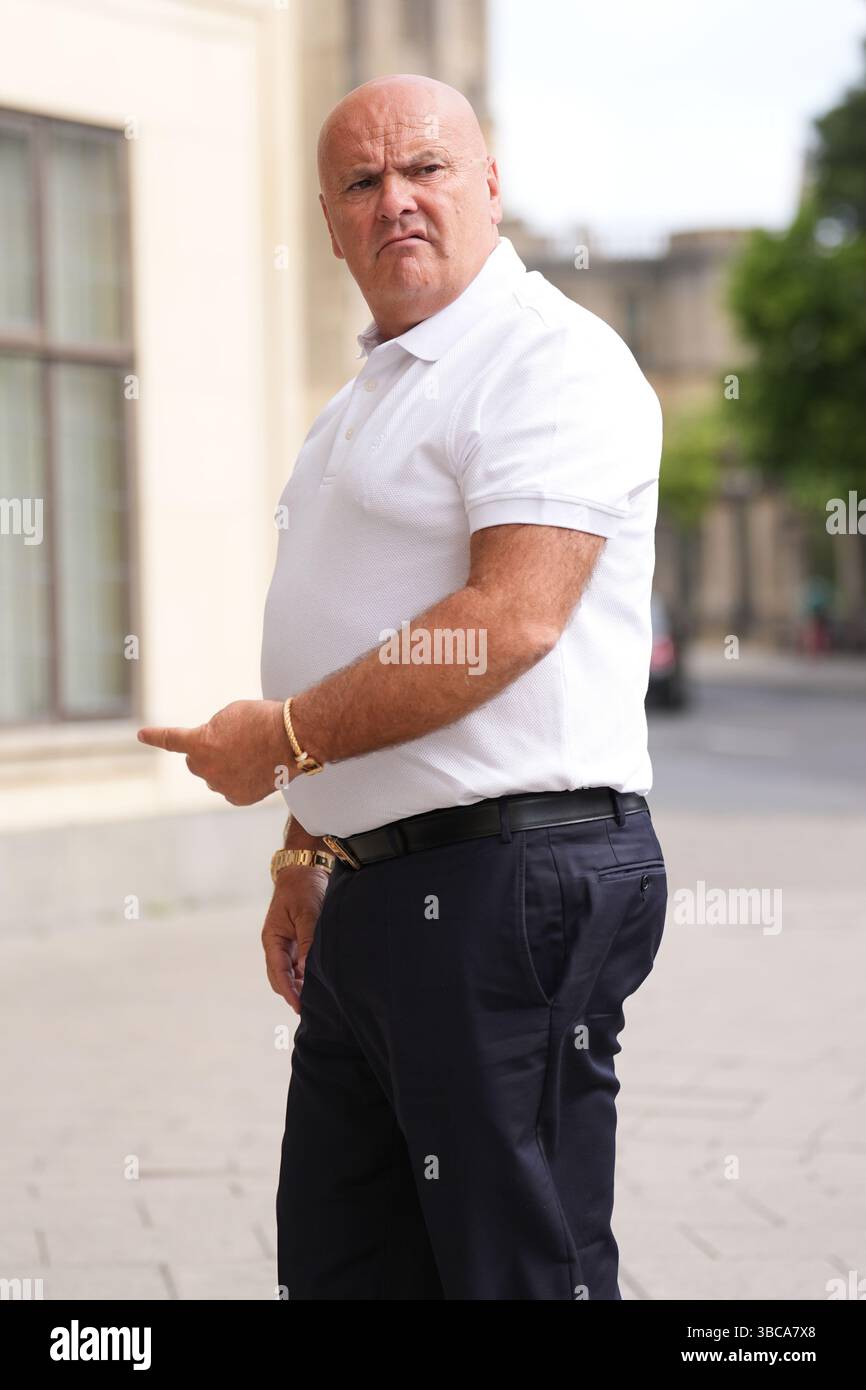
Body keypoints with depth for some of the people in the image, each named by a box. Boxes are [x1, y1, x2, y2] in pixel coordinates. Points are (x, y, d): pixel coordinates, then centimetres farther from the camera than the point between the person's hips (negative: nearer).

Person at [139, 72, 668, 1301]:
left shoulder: (548, 357, -11)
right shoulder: (373, 394, 21)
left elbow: (511, 621, -22)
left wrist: (283, 739, -14)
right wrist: (305, 856, 22)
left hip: (510, 876, -10)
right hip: (373, 895, 10)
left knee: (517, 1267, -4)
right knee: (336, 1264, 15)